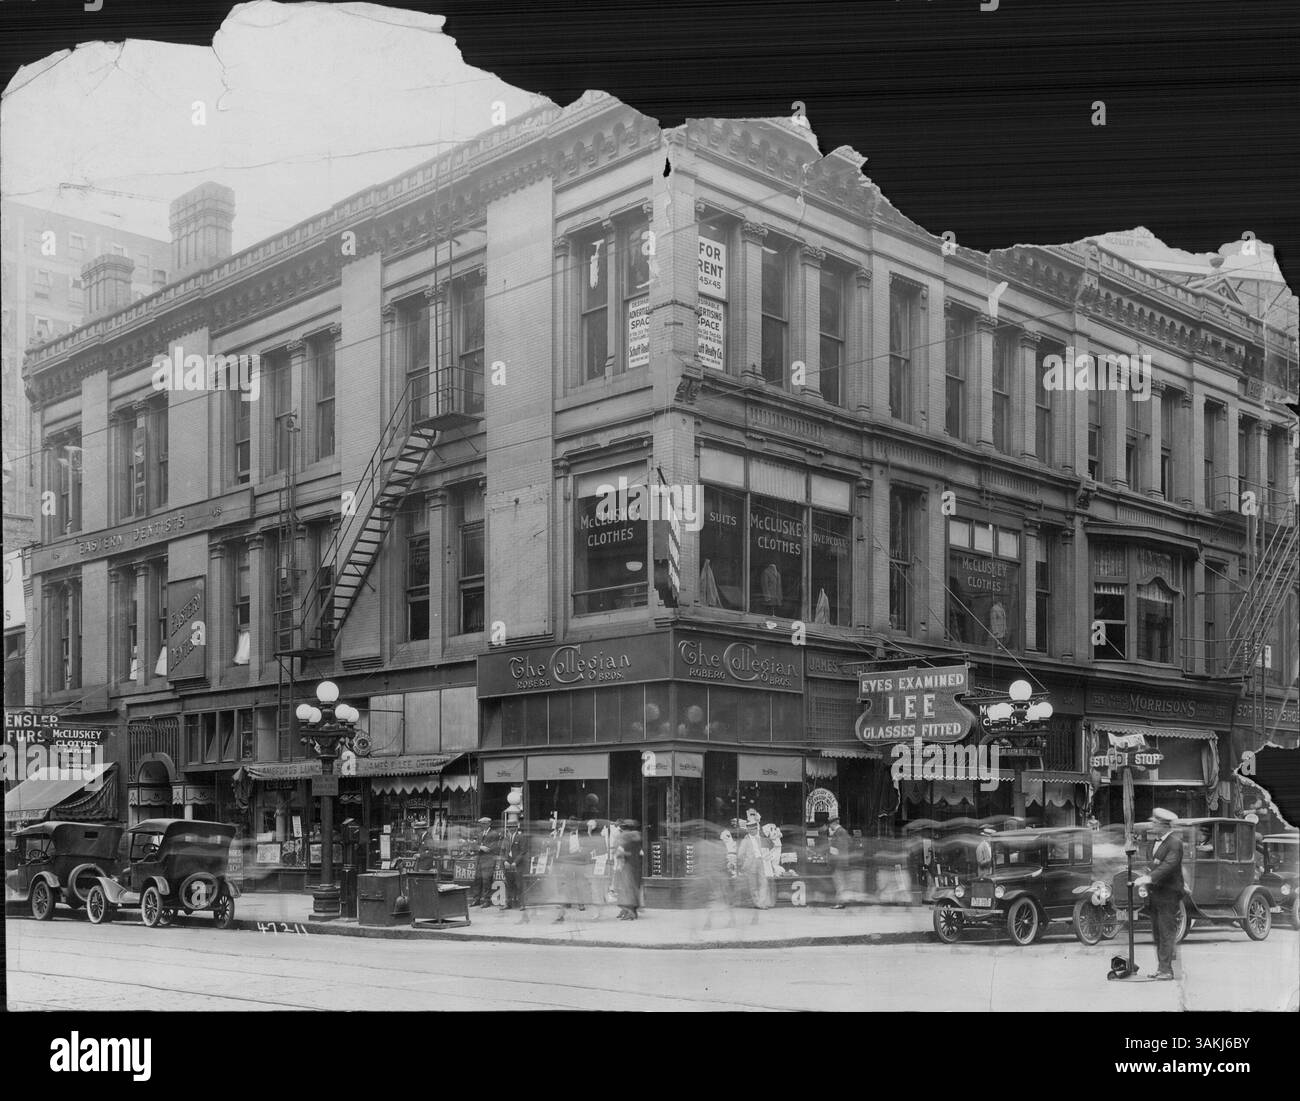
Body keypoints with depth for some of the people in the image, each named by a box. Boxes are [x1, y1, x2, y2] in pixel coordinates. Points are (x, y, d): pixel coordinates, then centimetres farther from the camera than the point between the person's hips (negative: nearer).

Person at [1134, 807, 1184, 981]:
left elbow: (1170, 864, -25)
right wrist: (1145, 881, 12)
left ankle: (1166, 970, -6)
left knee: (1166, 933, -7)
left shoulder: (1174, 842, -13)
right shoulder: (1159, 841, 16)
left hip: (1168, 895, -9)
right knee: (1157, 934, 10)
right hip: (1156, 894, 9)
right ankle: (1162, 968, 15)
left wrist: (1149, 878, -33)